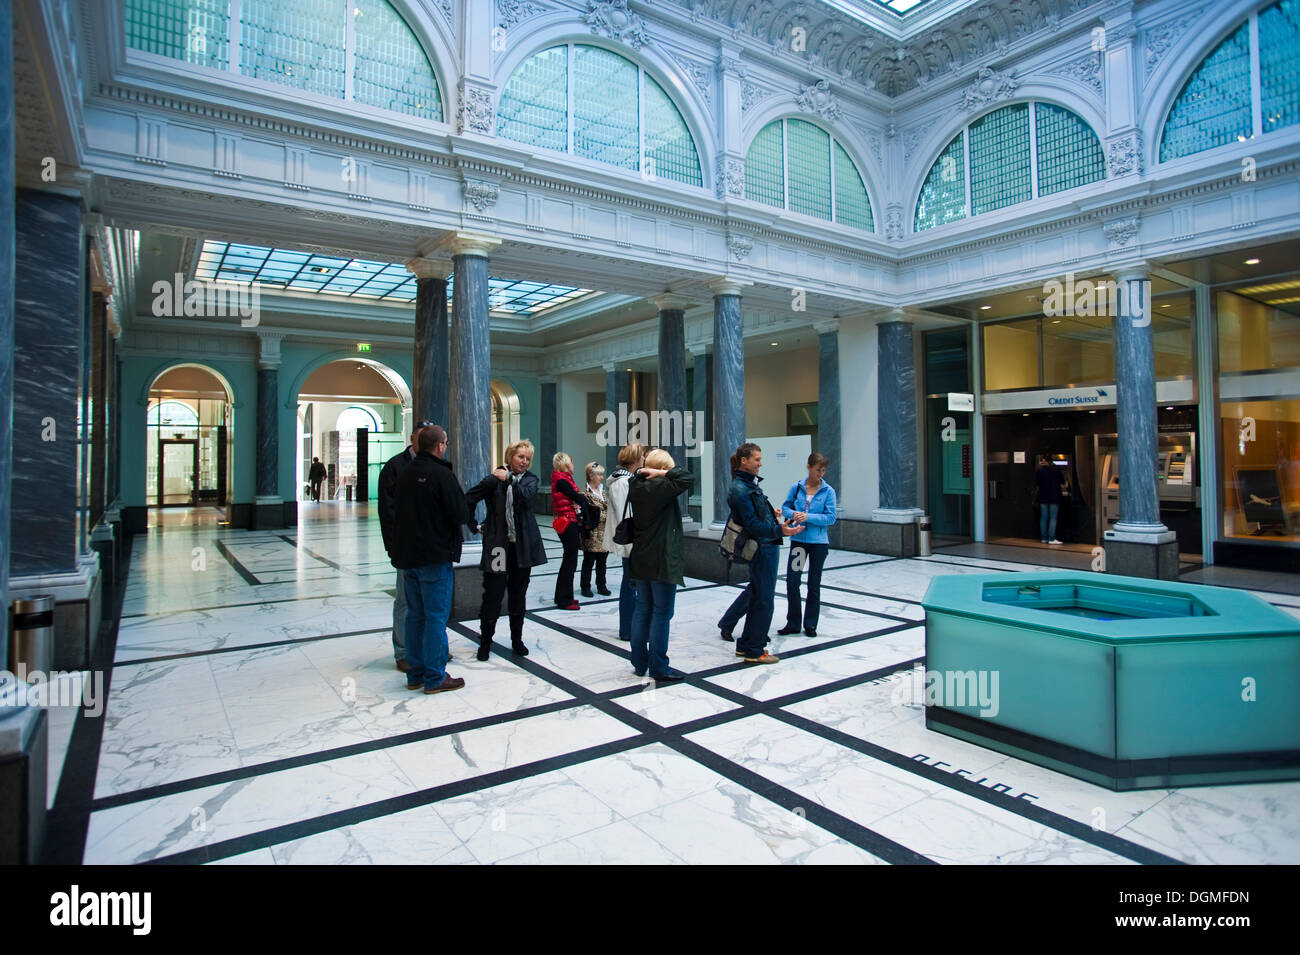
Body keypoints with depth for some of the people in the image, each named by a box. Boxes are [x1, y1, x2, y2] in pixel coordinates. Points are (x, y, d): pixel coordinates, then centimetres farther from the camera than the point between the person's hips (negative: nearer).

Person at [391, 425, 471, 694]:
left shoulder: (405, 473, 9)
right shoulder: (442, 474, -15)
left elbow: (399, 511, 16)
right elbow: (462, 514, -17)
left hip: (407, 554, 8)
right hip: (435, 555, -7)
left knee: (415, 614, 15)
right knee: (436, 616, 0)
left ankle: (415, 674, 23)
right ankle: (435, 678, 6)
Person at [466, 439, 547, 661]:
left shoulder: (530, 479, 6)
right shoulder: (495, 478, -1)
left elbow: (526, 496, -16)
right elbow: (469, 499, 1)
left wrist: (508, 479, -13)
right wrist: (476, 526, 2)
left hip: (522, 545, 2)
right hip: (498, 544, -2)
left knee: (518, 593, 11)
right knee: (492, 593, -2)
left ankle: (517, 640, 24)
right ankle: (485, 641, 14)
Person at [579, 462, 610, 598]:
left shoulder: (603, 491, 14)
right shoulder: (585, 493, -8)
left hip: (604, 532, 6)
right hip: (592, 534, -6)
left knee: (602, 561, 13)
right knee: (589, 560, 3)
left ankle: (601, 585, 23)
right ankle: (586, 587, 13)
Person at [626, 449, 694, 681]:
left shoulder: (636, 487, 3)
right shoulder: (661, 488, -18)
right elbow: (688, 478, -24)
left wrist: (645, 472, 5)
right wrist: (661, 473, -16)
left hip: (641, 560, 8)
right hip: (662, 561, -7)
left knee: (642, 609, 15)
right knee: (661, 613, 1)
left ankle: (639, 663, 23)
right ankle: (659, 668, 9)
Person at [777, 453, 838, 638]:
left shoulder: (828, 491, -5)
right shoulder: (797, 487, 0)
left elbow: (831, 517, -9)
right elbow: (785, 507, 8)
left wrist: (808, 516, -19)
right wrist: (793, 514, -14)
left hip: (819, 541, -1)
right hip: (798, 539, 1)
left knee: (814, 584, 10)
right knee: (792, 581, -1)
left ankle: (810, 624, 22)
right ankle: (793, 623, 13)